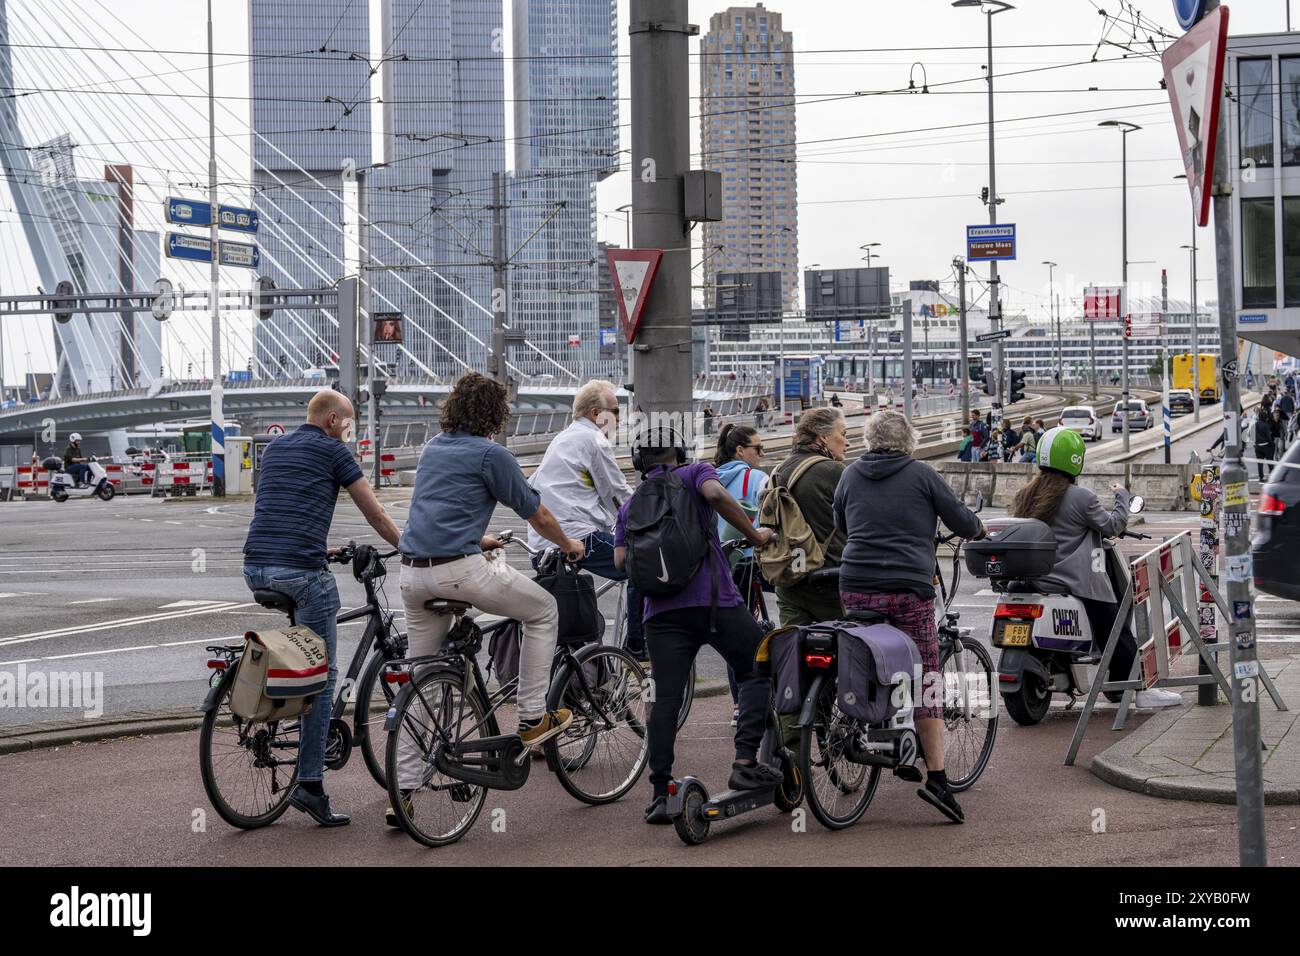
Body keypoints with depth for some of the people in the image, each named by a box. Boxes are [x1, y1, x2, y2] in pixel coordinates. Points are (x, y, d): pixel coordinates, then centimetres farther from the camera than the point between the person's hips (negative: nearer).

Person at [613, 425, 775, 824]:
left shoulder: (630, 505, 21)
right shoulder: (694, 473, 9)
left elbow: (621, 559, 10)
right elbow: (716, 494, -14)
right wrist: (755, 534, -6)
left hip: (662, 611, 4)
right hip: (714, 600, -4)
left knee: (666, 699, 1)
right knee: (757, 673, 9)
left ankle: (659, 794, -6)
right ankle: (745, 764, -6)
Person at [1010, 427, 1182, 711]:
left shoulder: (1026, 496, 7)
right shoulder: (1080, 497, -13)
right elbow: (1111, 525, -3)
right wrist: (1122, 496, 14)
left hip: (1035, 579, 7)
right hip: (1080, 584, -7)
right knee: (1119, 636, 2)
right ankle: (1142, 689, 5)